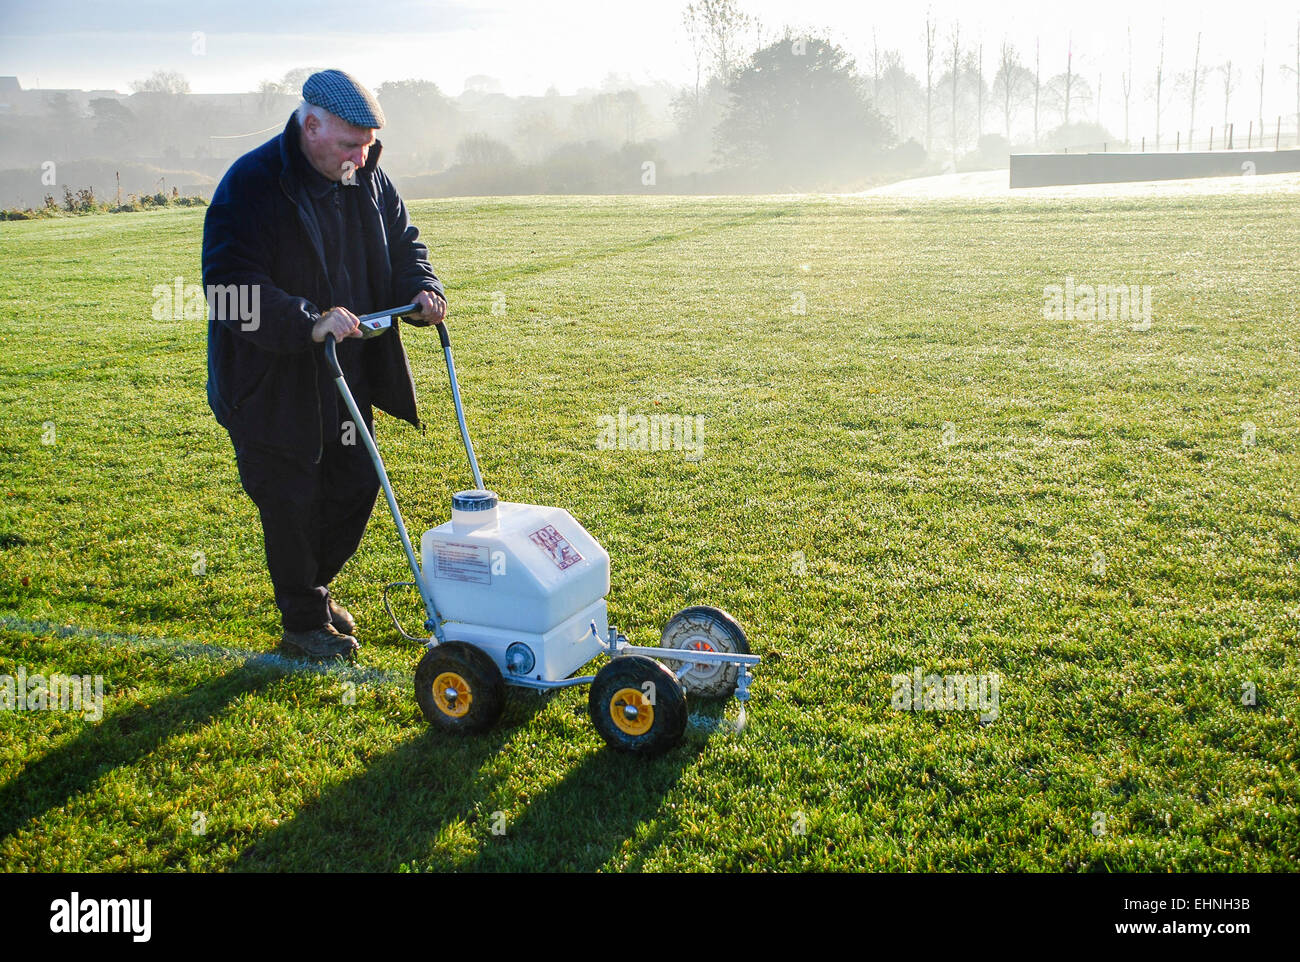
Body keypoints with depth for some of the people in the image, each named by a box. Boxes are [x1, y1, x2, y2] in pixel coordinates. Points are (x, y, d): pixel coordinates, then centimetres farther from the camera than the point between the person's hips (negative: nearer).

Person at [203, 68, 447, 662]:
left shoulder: (366, 180, 3)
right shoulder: (251, 185, -18)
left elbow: (402, 241, 17)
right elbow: (230, 289, -24)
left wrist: (422, 290, -4)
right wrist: (310, 322, -35)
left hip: (346, 378, 7)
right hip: (272, 385, -7)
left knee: (356, 486, 14)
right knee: (292, 504, 3)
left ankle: (312, 589, 37)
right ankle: (304, 623, 21)